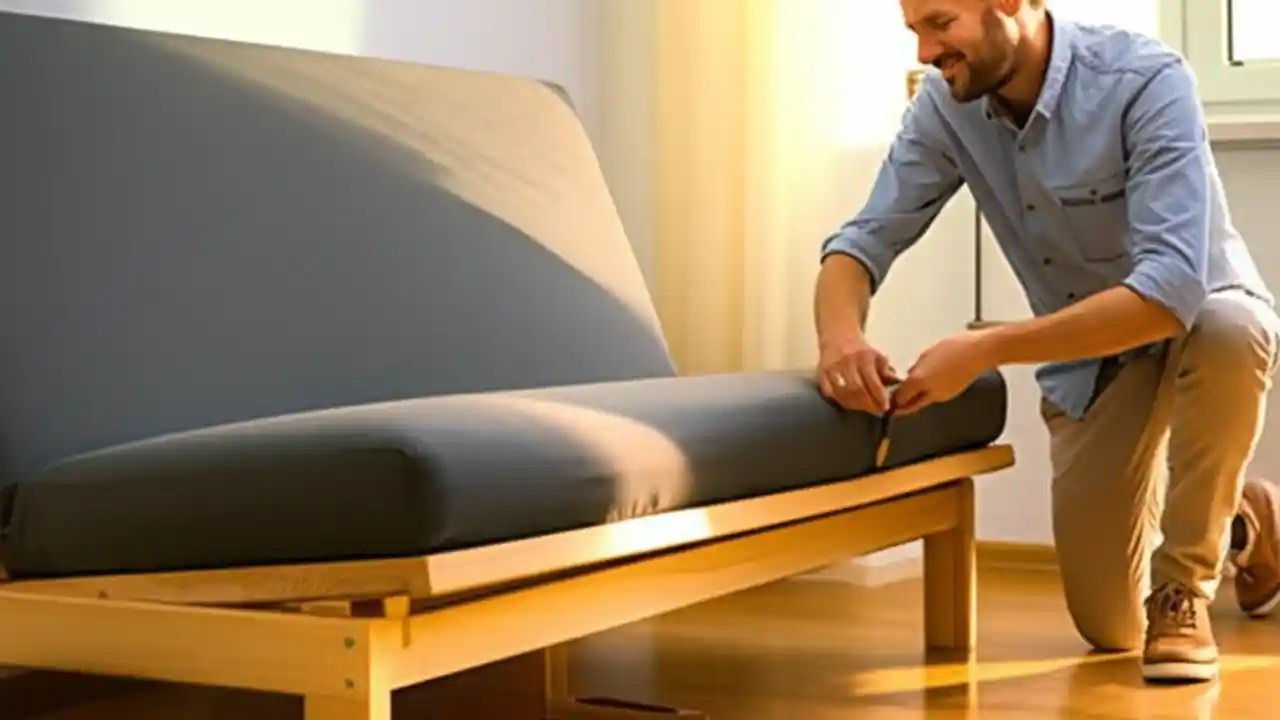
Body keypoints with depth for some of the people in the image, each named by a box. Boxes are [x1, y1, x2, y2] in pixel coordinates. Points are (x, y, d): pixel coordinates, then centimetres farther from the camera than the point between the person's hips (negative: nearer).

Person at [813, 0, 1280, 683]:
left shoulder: (1146, 81, -31)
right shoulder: (944, 107, -15)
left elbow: (1171, 291, -40)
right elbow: (862, 240, -13)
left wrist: (987, 350, -44)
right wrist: (840, 333, -37)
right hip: (1086, 352, 4)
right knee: (1110, 625, 1)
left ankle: (1181, 587, -19)